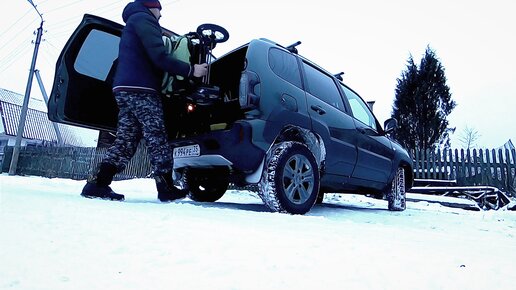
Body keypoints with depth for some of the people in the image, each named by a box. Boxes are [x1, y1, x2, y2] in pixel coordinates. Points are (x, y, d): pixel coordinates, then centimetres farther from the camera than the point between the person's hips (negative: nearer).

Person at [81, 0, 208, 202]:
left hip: (125, 88, 9)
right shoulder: (144, 18, 0)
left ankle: (96, 183, 0)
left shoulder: (131, 25, 32)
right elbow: (159, 57, -13)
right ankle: (166, 188, -3)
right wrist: (190, 70, -11)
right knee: (157, 138, -7)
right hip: (140, 89, -9)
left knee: (126, 140, 5)